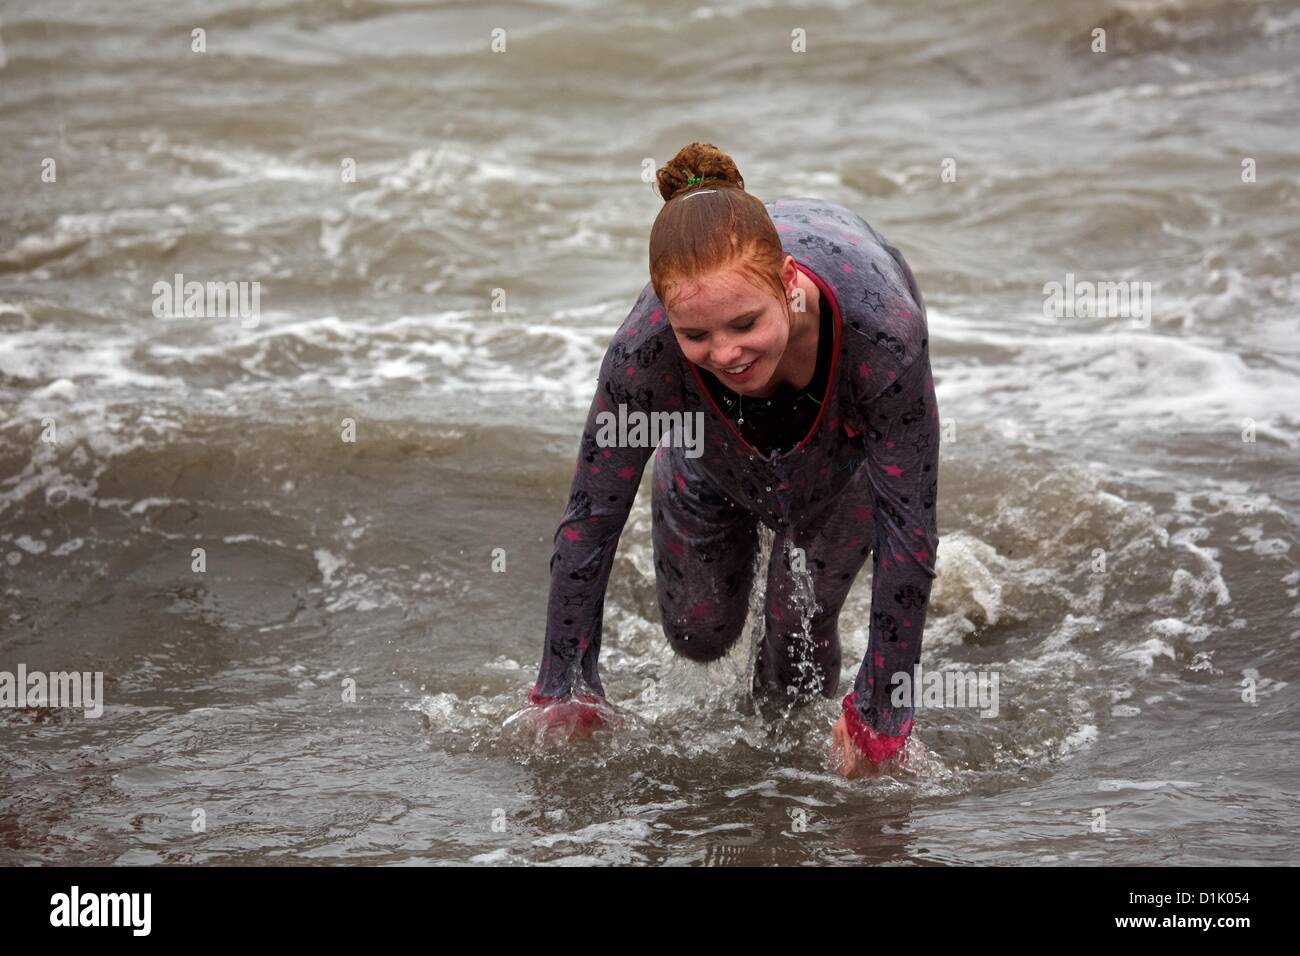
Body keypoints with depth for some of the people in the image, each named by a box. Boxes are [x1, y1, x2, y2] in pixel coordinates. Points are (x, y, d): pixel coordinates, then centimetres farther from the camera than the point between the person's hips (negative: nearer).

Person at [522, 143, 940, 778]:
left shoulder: (881, 330, -48)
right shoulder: (645, 350, -44)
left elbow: (908, 526, -38)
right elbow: (589, 521, -29)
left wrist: (878, 720, -34)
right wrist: (563, 697, -24)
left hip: (852, 424, -1)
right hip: (709, 438, 1)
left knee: (800, 620, -5)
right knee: (699, 631, 14)